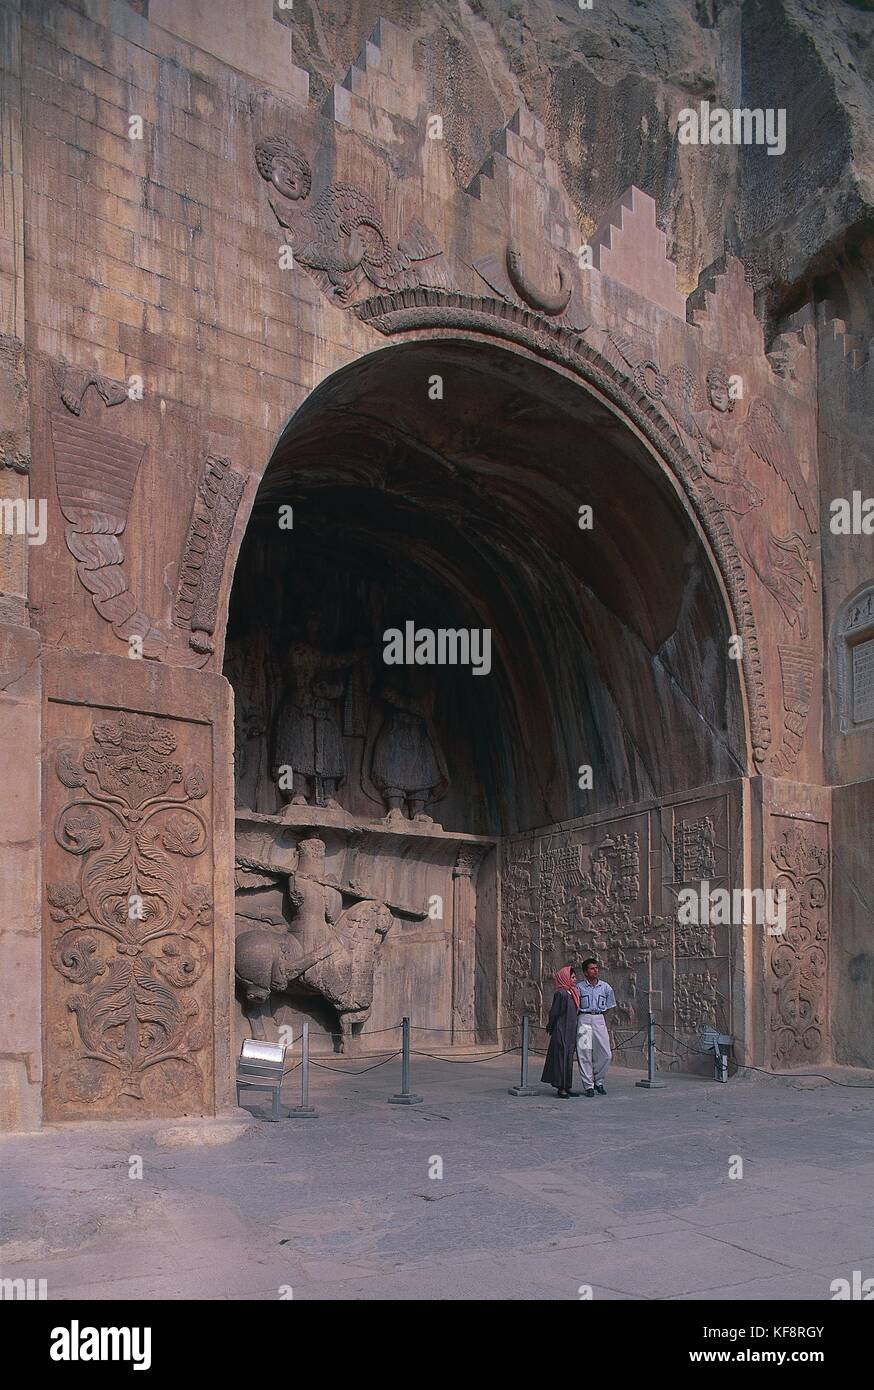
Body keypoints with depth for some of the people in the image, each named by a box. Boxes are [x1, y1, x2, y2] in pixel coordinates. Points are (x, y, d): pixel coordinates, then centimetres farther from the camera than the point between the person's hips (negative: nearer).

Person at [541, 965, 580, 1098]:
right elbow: (554, 1013, -13)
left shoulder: (572, 993, 12)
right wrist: (551, 1027, -1)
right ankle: (561, 1088, 1)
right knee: (561, 1057, -4)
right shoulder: (561, 993, -16)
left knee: (568, 1058, 11)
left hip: (570, 1032, 9)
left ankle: (566, 1086, 16)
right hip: (561, 1031, -9)